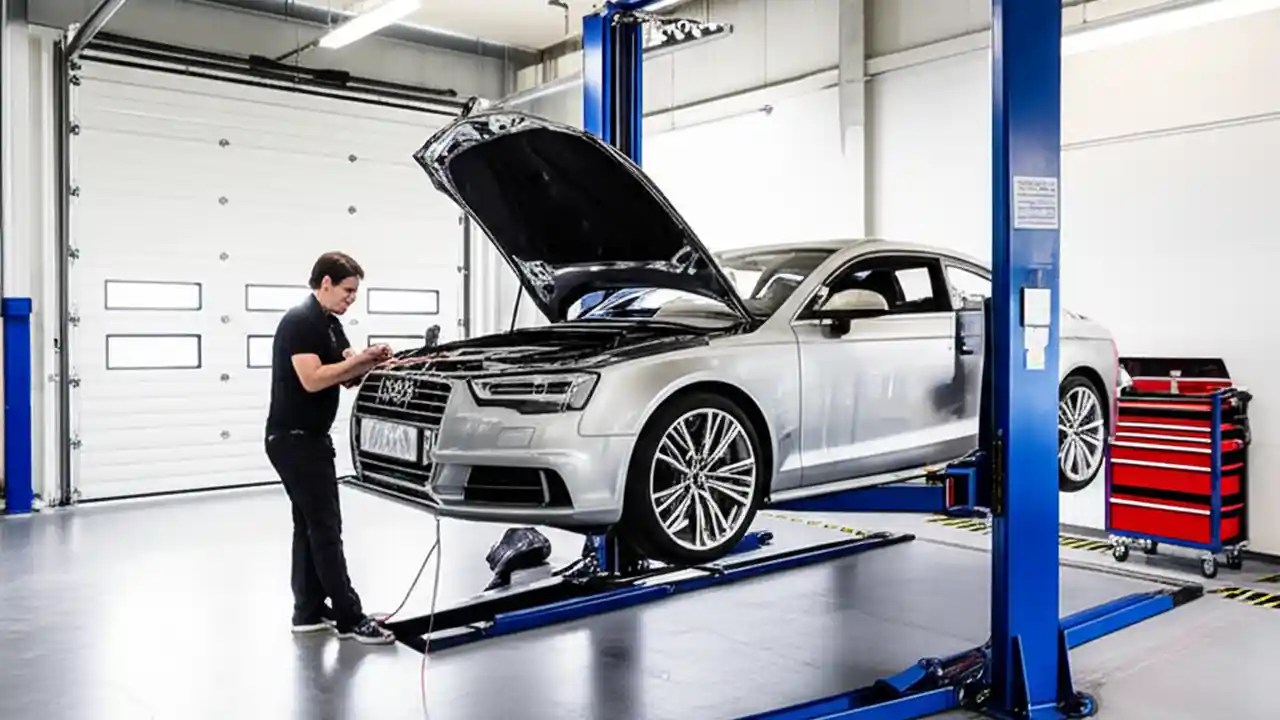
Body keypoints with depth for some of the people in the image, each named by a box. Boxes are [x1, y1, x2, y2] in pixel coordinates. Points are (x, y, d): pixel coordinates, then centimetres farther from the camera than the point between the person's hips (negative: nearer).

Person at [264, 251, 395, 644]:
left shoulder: (330, 324, 13)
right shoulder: (300, 321, -17)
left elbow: (345, 375, 13)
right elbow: (312, 379, -26)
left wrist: (369, 362, -6)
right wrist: (360, 359, -19)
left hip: (309, 437, 10)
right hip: (294, 439, -10)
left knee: (309, 525, 12)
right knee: (325, 528, -7)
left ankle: (309, 611, 20)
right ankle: (349, 618, -2)